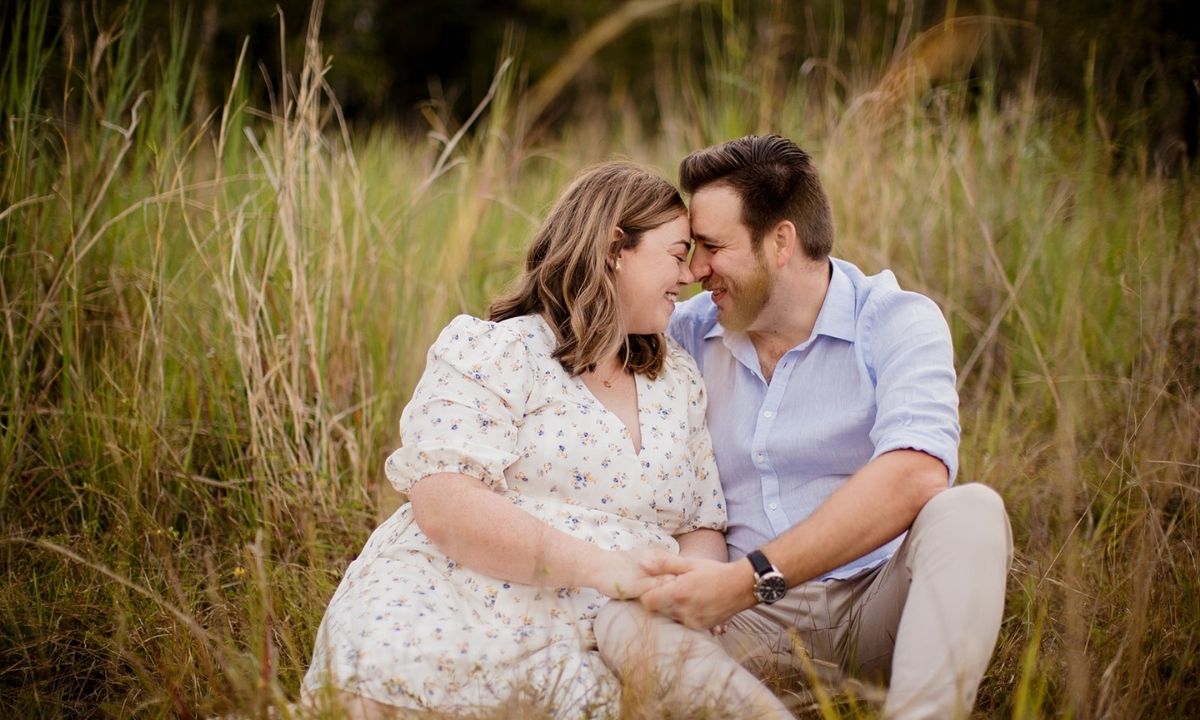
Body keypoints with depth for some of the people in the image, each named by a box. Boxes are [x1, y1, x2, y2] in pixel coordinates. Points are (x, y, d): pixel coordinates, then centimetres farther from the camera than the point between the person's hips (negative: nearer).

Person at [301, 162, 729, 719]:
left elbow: (702, 527, 20)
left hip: (582, 666, 5)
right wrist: (599, 565, -22)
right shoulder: (493, 354, 0)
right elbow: (443, 504, -13)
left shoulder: (680, 381, 20)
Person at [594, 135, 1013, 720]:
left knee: (970, 512, -31)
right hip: (759, 623, 3)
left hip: (880, 606, -2)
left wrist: (751, 577, -30)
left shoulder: (899, 322, -6)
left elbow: (916, 475, -25)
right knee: (620, 621, -27)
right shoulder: (688, 332, 9)